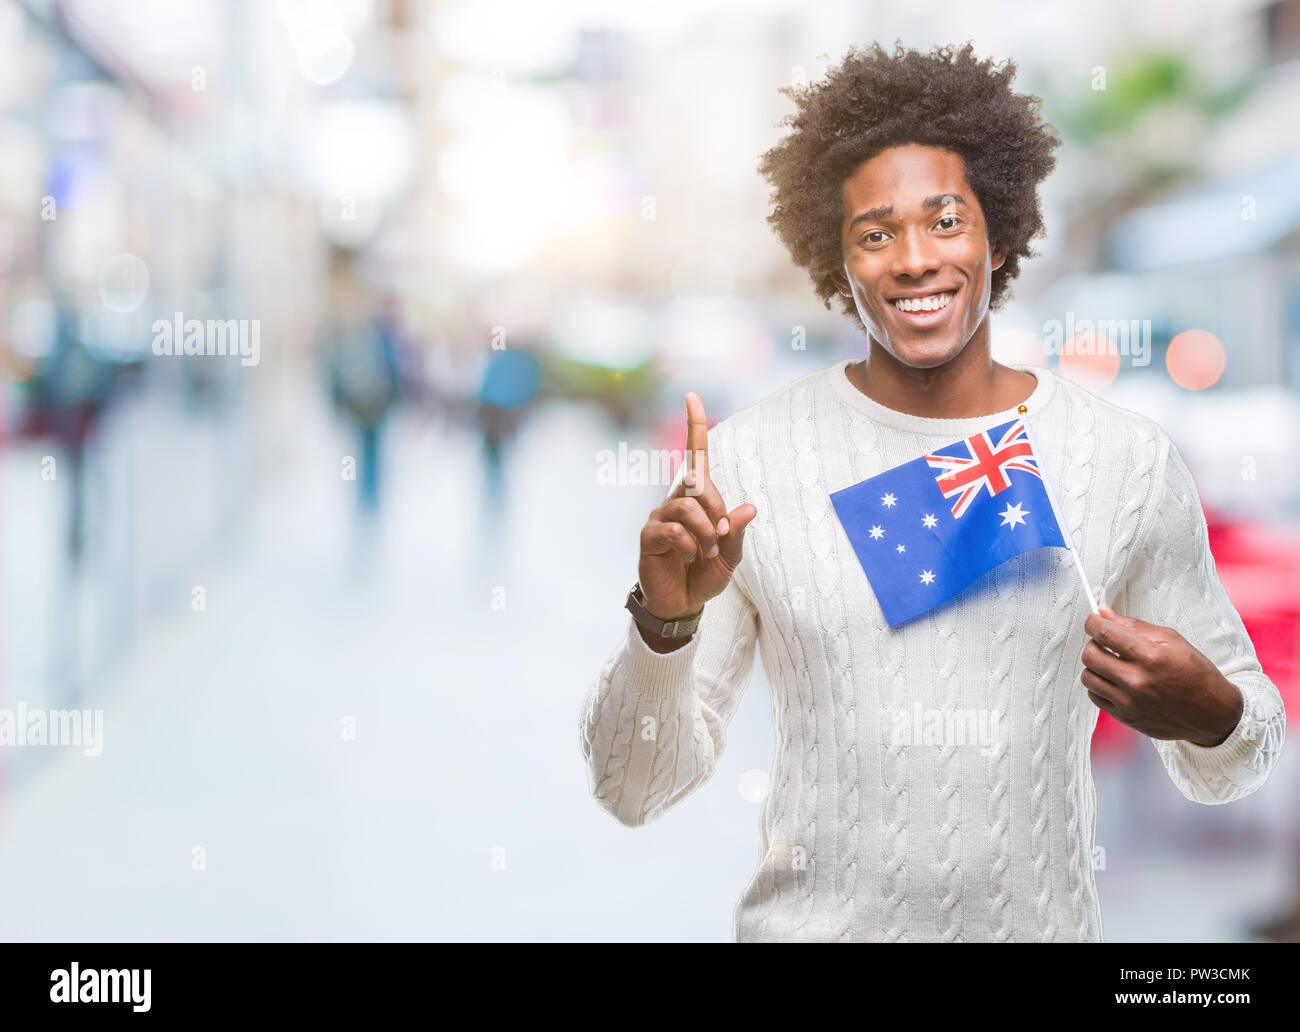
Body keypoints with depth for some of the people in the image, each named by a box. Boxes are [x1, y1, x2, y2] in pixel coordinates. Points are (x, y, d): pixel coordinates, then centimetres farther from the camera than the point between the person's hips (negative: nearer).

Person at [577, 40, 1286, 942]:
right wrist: (665, 621, -21)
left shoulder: (1132, 462, -4)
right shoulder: (743, 461, -8)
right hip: (810, 922, -1)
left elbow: (1232, 768, 6)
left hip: (1040, 922, 1)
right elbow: (633, 791, -4)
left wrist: (1208, 714, -16)